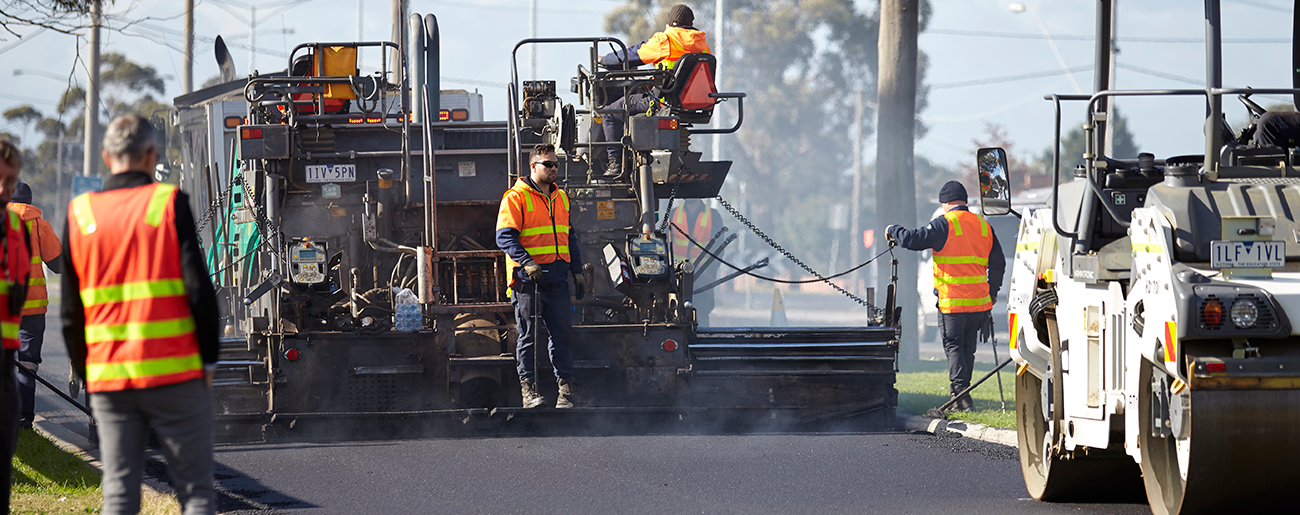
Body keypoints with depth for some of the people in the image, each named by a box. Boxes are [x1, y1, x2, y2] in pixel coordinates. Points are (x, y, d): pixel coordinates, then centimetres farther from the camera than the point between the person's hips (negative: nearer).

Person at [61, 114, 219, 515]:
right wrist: (208, 360, 2)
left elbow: (71, 312, 8)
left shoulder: (80, 214, 6)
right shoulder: (169, 203, -4)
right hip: (173, 374, -3)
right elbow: (199, 290, -8)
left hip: (108, 376, 3)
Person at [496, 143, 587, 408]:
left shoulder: (560, 197, 18)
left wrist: (577, 270, 20)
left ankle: (566, 386, 10)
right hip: (528, 279, -6)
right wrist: (527, 262, -23)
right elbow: (505, 237, -11)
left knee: (562, 333, 5)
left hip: (557, 279, 6)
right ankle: (528, 387, 1)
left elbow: (569, 237, 25)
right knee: (529, 335, -3)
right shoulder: (516, 197, -4)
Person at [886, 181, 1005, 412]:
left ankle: (961, 392, -15)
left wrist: (893, 230, 7)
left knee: (953, 346, -1)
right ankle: (960, 394, 23)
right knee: (968, 347, 15)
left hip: (953, 300, -6)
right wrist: (992, 293, 27)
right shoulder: (983, 226, 12)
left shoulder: (945, 224, -8)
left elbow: (914, 240, -13)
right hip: (979, 301, 6)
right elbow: (998, 263, 16)